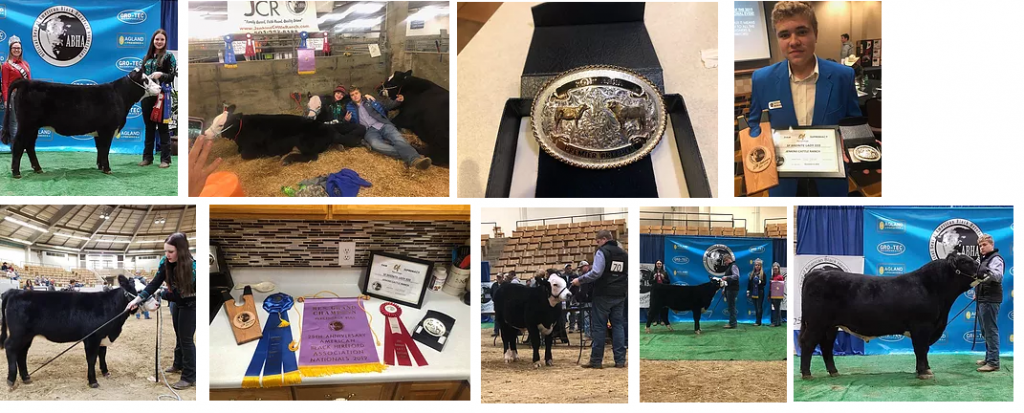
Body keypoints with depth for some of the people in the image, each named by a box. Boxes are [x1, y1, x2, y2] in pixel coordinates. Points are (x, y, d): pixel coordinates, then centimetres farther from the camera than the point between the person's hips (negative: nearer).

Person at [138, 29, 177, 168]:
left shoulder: (168, 56, 0)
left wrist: (161, 75, -21)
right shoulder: (146, 58, 13)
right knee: (149, 127, 10)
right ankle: (147, 157, 15)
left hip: (162, 95, -5)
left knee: (162, 127, -3)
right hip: (147, 95, 5)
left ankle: (165, 158, -1)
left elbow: (172, 77, -5)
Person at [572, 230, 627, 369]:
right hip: (619, 296, 6)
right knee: (618, 325, 8)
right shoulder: (624, 254, 13)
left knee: (599, 326, -1)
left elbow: (596, 273, -19)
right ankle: (620, 360, 4)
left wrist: (580, 280, -10)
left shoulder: (602, 252, -9)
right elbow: (629, 275, 15)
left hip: (603, 295, -6)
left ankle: (596, 361, -1)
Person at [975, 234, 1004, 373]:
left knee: (991, 331, -12)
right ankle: (989, 358, 23)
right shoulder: (985, 259, 20)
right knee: (985, 331, 15)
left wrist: (988, 271, -44)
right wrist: (977, 292, 19)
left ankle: (993, 362, -14)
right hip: (983, 299, 10)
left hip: (990, 300, -10)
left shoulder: (995, 258, -10)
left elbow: (998, 276, -27)